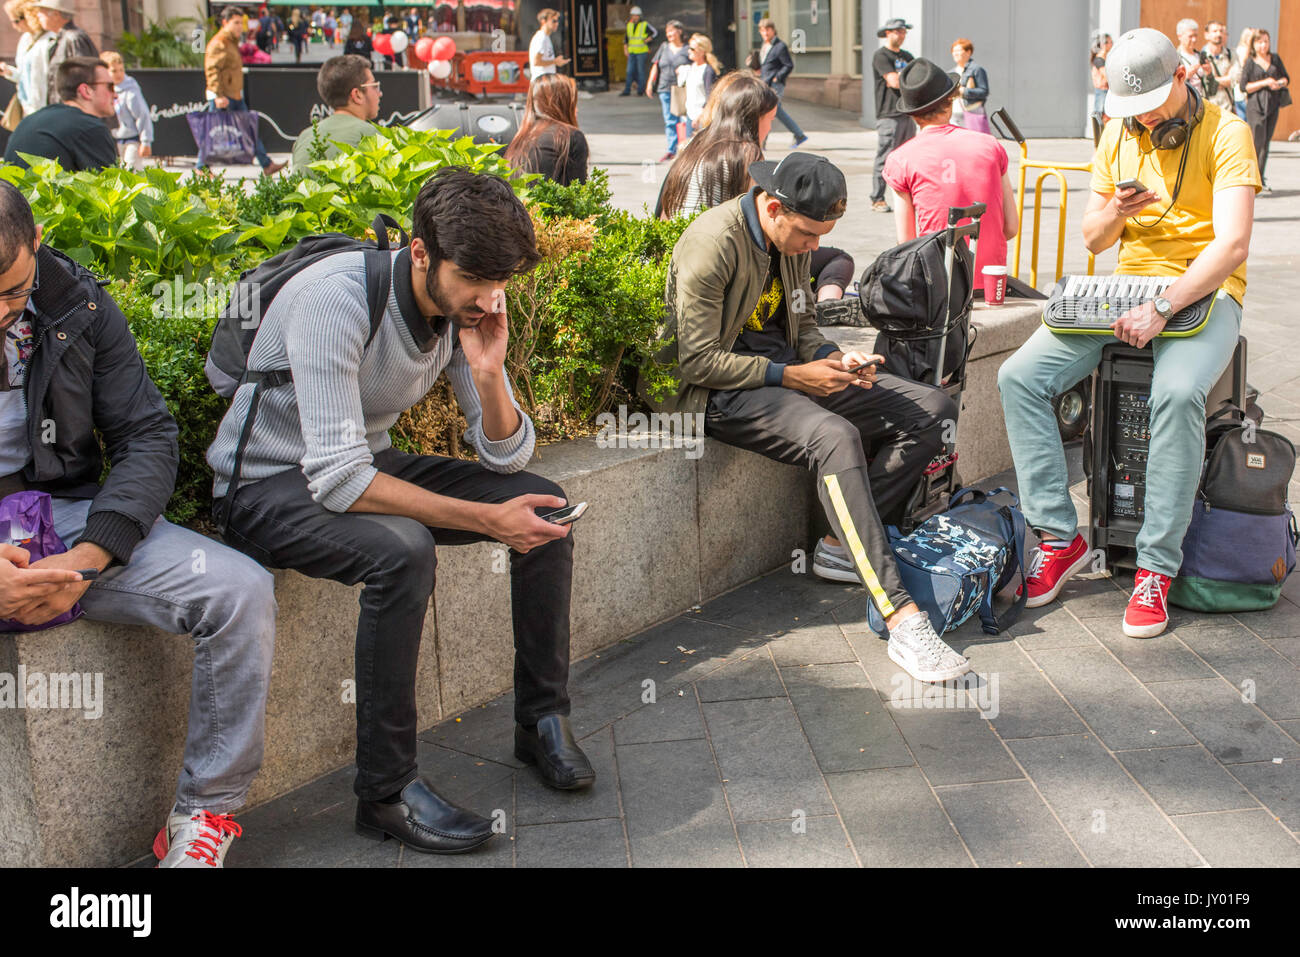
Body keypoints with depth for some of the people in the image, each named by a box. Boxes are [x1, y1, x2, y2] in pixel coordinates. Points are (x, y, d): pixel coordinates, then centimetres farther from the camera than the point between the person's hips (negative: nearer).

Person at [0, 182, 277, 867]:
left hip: (64, 515, 3)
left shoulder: (76, 304, 0)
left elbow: (147, 438, 1)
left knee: (241, 590, -18)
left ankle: (206, 813, -5)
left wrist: (87, 559, -15)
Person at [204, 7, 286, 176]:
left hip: (236, 97, 10)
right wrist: (218, 96, -28)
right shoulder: (218, 43, -15)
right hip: (222, 98, -10)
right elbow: (212, 71, -21)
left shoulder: (232, 42, 17)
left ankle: (266, 165, 11)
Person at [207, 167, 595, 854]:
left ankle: (542, 719, 7)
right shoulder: (335, 301, -29)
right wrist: (486, 519, -32)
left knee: (545, 505, -6)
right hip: (269, 486, -7)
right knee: (403, 550, -35)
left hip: (368, 462, 7)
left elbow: (506, 458, -3)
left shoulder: (465, 304, -7)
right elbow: (337, 480, -34)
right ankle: (386, 789, -21)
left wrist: (488, 373, -23)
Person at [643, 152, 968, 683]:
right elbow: (699, 361, -19)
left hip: (787, 371, 9)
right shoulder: (713, 242, -18)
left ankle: (846, 545, -4)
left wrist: (832, 357, -2)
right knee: (836, 436, -37)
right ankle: (902, 619, -39)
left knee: (934, 409, -2)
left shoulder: (793, 237, 8)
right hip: (722, 390, -9)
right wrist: (791, 376, -20)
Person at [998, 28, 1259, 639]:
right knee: (1020, 376, -17)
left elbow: (1231, 244, -19)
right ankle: (1059, 537, -12)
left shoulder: (1225, 134, -7)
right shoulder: (1118, 136, 10)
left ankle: (1157, 568, -27)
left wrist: (1164, 307, -32)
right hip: (1126, 287, 5)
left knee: (1177, 391, -38)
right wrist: (1114, 211, -9)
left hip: (1205, 292, -5)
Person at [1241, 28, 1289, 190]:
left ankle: (1260, 177, 15)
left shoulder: (1275, 59, 10)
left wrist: (1279, 83, -7)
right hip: (1255, 105, -4)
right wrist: (1264, 83, -15)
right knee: (1258, 141, -13)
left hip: (1273, 105, 4)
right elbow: (1244, 86, -7)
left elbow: (1286, 78, 15)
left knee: (1266, 141, 8)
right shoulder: (1250, 63, -2)